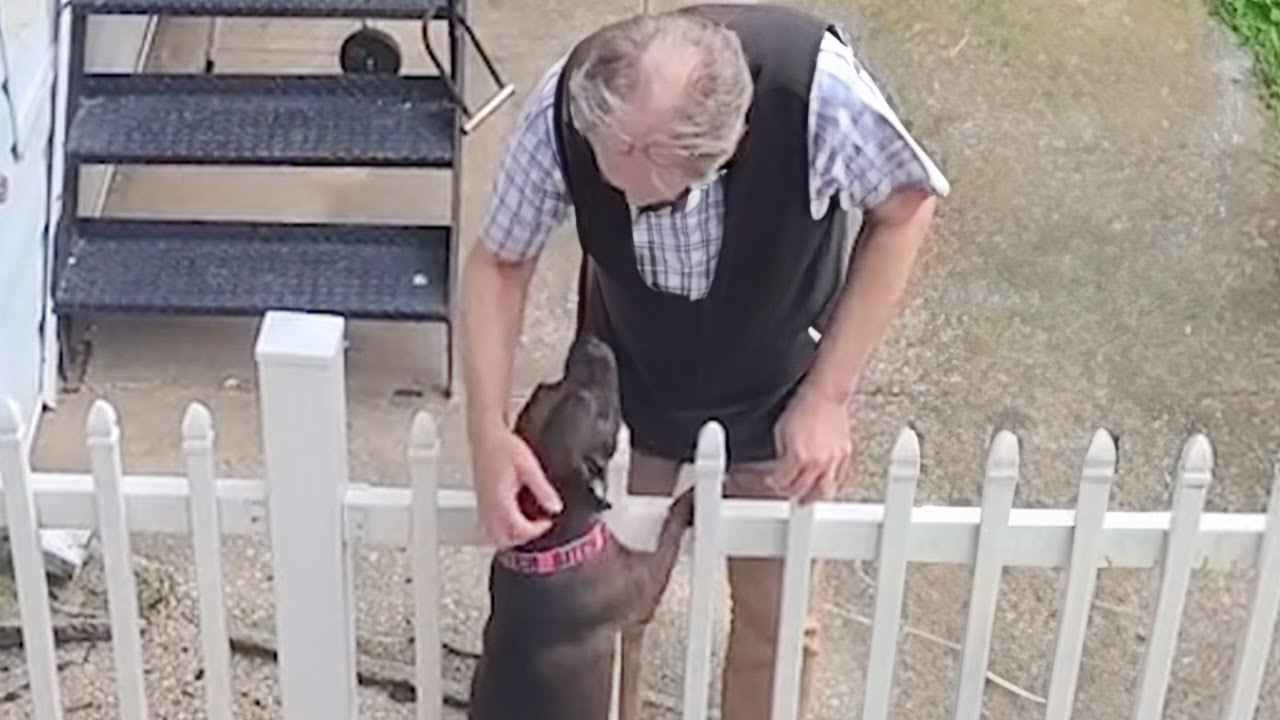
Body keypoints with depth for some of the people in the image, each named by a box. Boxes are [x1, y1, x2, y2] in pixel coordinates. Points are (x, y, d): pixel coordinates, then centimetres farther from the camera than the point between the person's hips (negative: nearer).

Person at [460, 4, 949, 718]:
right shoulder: (565, 107, -33)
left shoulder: (821, 90, -38)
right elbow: (500, 263, -16)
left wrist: (827, 393, -21)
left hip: (779, 402, 0)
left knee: (777, 618, 17)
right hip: (629, 399, 1)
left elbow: (906, 207, -18)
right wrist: (490, 433, -29)